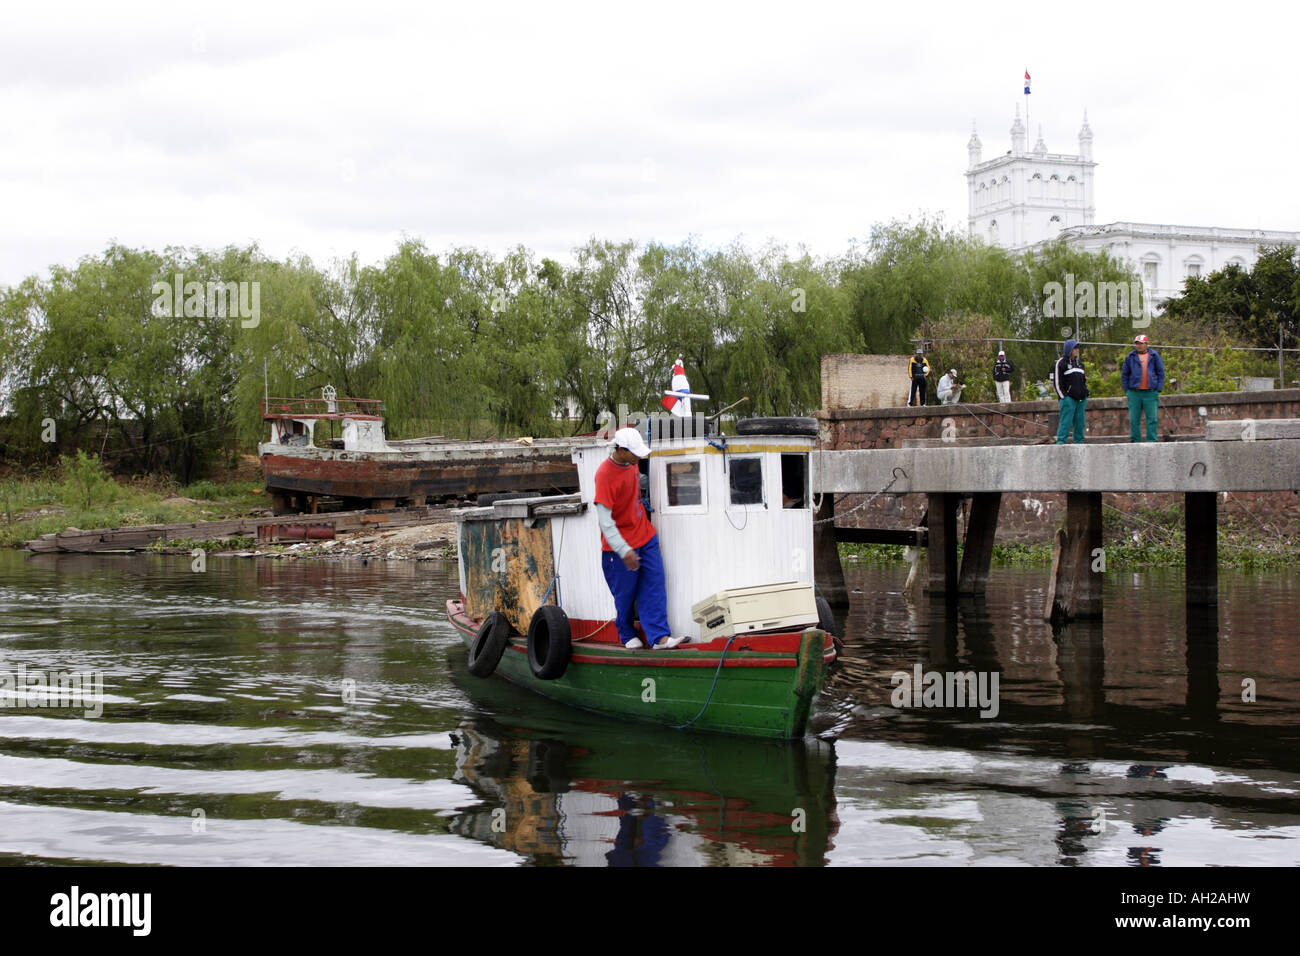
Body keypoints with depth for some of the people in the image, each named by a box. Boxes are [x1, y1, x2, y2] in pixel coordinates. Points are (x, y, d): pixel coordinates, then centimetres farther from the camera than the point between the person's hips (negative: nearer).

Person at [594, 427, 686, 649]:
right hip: (622, 546, -7)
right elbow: (604, 520, -23)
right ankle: (627, 635, 26)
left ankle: (659, 637, 0)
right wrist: (624, 551, -24)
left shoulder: (631, 463, 2)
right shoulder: (605, 474, -22)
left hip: (645, 537, 7)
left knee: (654, 586, 0)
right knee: (625, 594, 6)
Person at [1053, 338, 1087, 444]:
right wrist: (1063, 396, -12)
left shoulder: (1079, 363, 20)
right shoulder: (1061, 363, -3)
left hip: (1081, 399, 7)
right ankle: (1061, 442, -10)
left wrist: (1085, 394, 16)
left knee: (1079, 421, 7)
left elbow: (1084, 380, 27)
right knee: (1066, 420, -11)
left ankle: (1079, 442, 13)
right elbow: (1057, 381, -7)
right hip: (1069, 398, -7)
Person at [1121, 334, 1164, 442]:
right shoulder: (1130, 357, 9)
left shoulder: (1154, 356, 8)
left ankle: (1152, 441, 1)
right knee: (1134, 419, 1)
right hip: (1134, 393, 1)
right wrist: (1126, 391, 3)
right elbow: (1124, 375, 12)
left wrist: (1158, 389, 1)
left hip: (1150, 393, -1)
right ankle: (1135, 441, 7)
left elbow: (1160, 373, 10)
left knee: (1152, 419, -3)